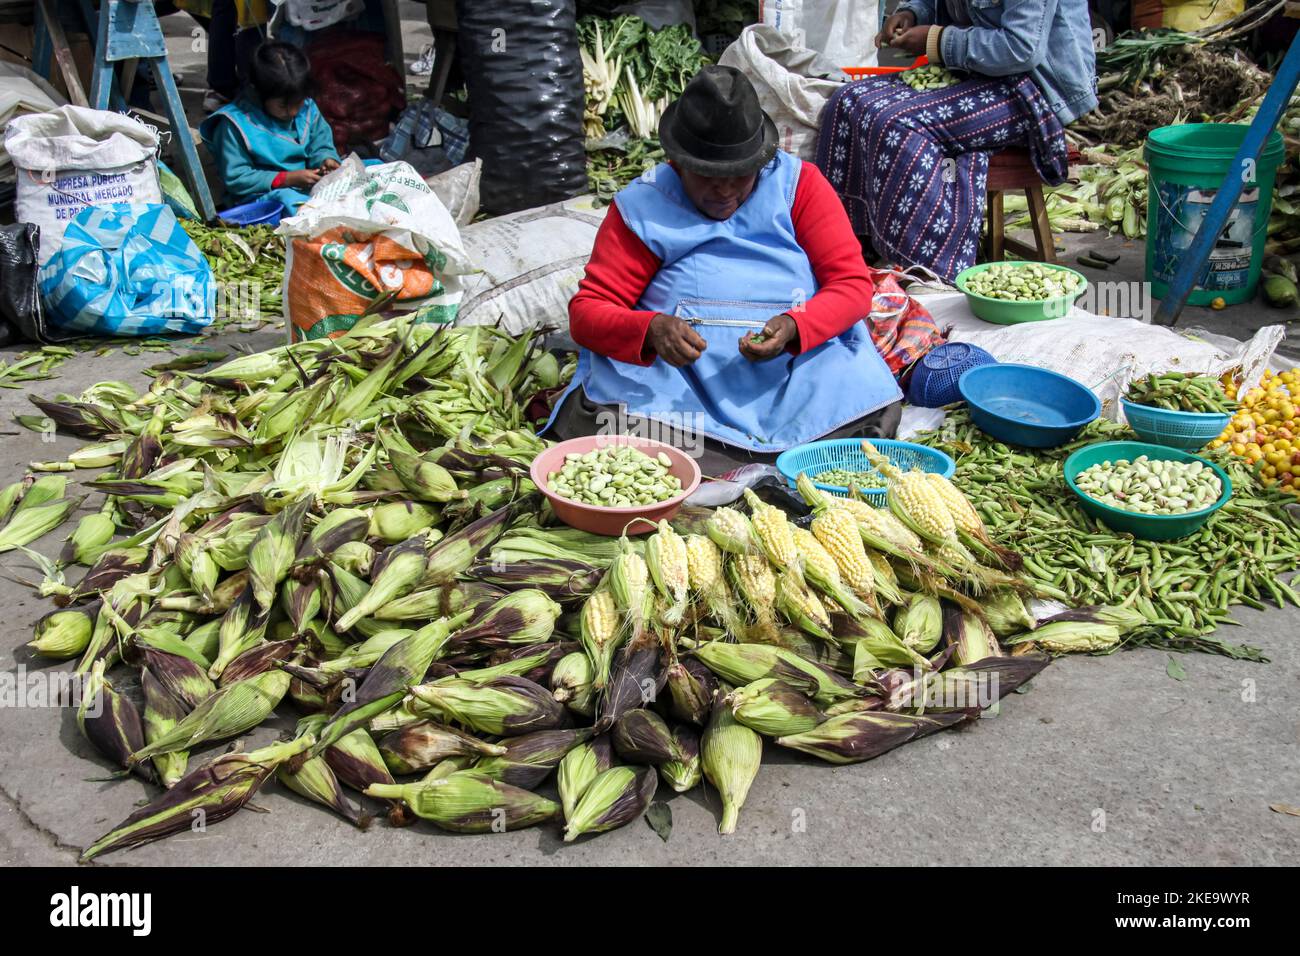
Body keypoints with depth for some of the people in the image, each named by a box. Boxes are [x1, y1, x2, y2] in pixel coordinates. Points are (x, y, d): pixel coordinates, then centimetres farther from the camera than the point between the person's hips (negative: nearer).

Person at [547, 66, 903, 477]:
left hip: (797, 359, 1)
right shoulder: (642, 206, 5)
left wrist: (793, 327, -22)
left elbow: (852, 284, 1)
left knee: (871, 408, -29)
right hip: (675, 368, 0)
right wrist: (650, 329, -25)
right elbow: (587, 311, -2)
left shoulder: (799, 184, 7)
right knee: (594, 412, -30)